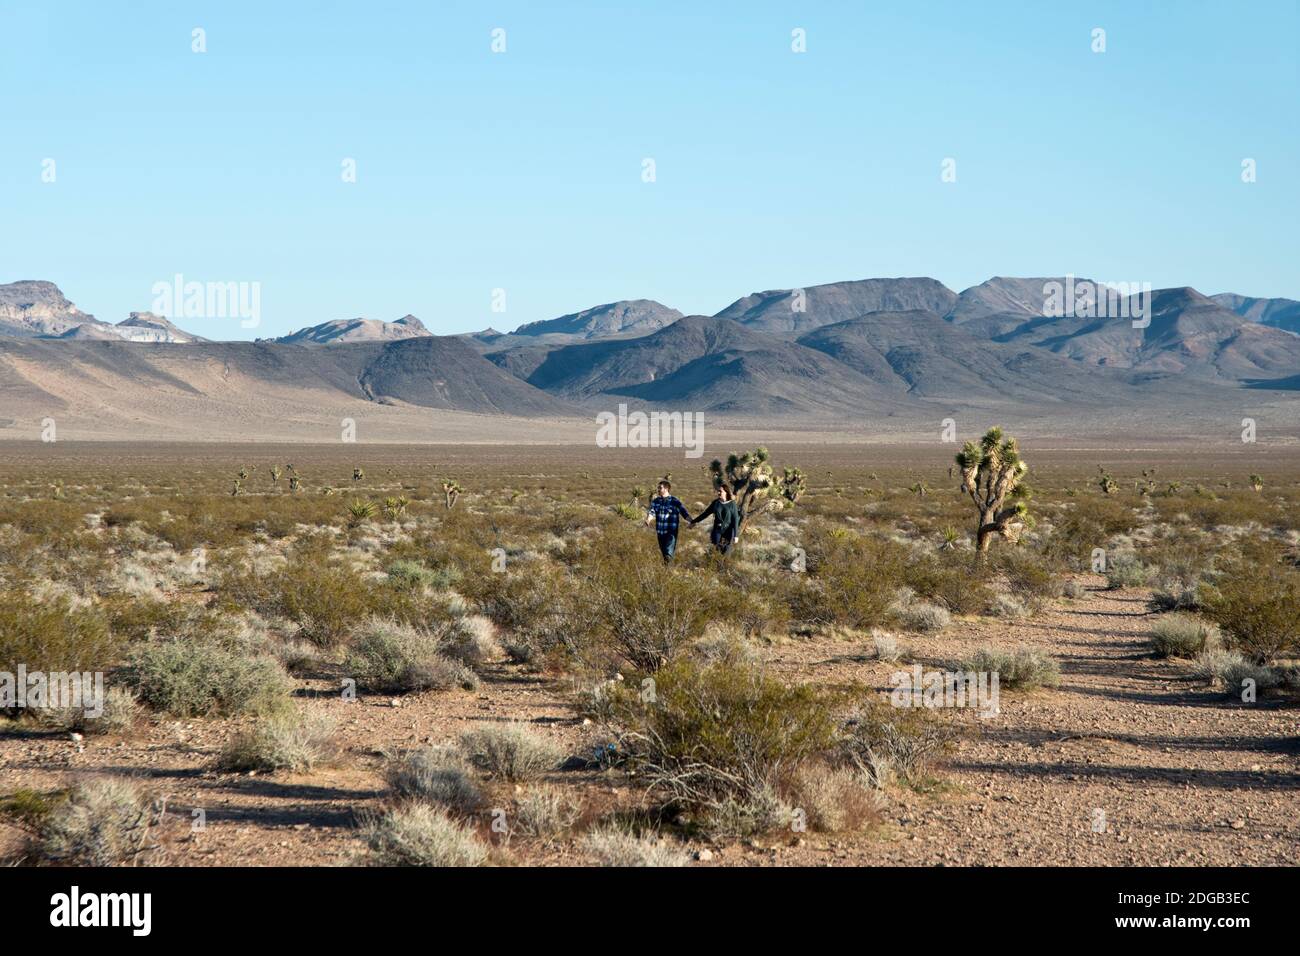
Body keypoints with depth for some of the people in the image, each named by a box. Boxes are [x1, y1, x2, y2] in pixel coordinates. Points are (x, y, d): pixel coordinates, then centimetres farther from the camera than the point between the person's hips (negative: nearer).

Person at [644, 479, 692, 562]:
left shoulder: (675, 502, -8)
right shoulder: (656, 501, 6)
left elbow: (684, 513, -9)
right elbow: (651, 512, -4)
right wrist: (648, 520, -27)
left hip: (671, 531, -5)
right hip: (660, 531, 5)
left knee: (669, 553, -17)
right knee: (663, 551, 16)